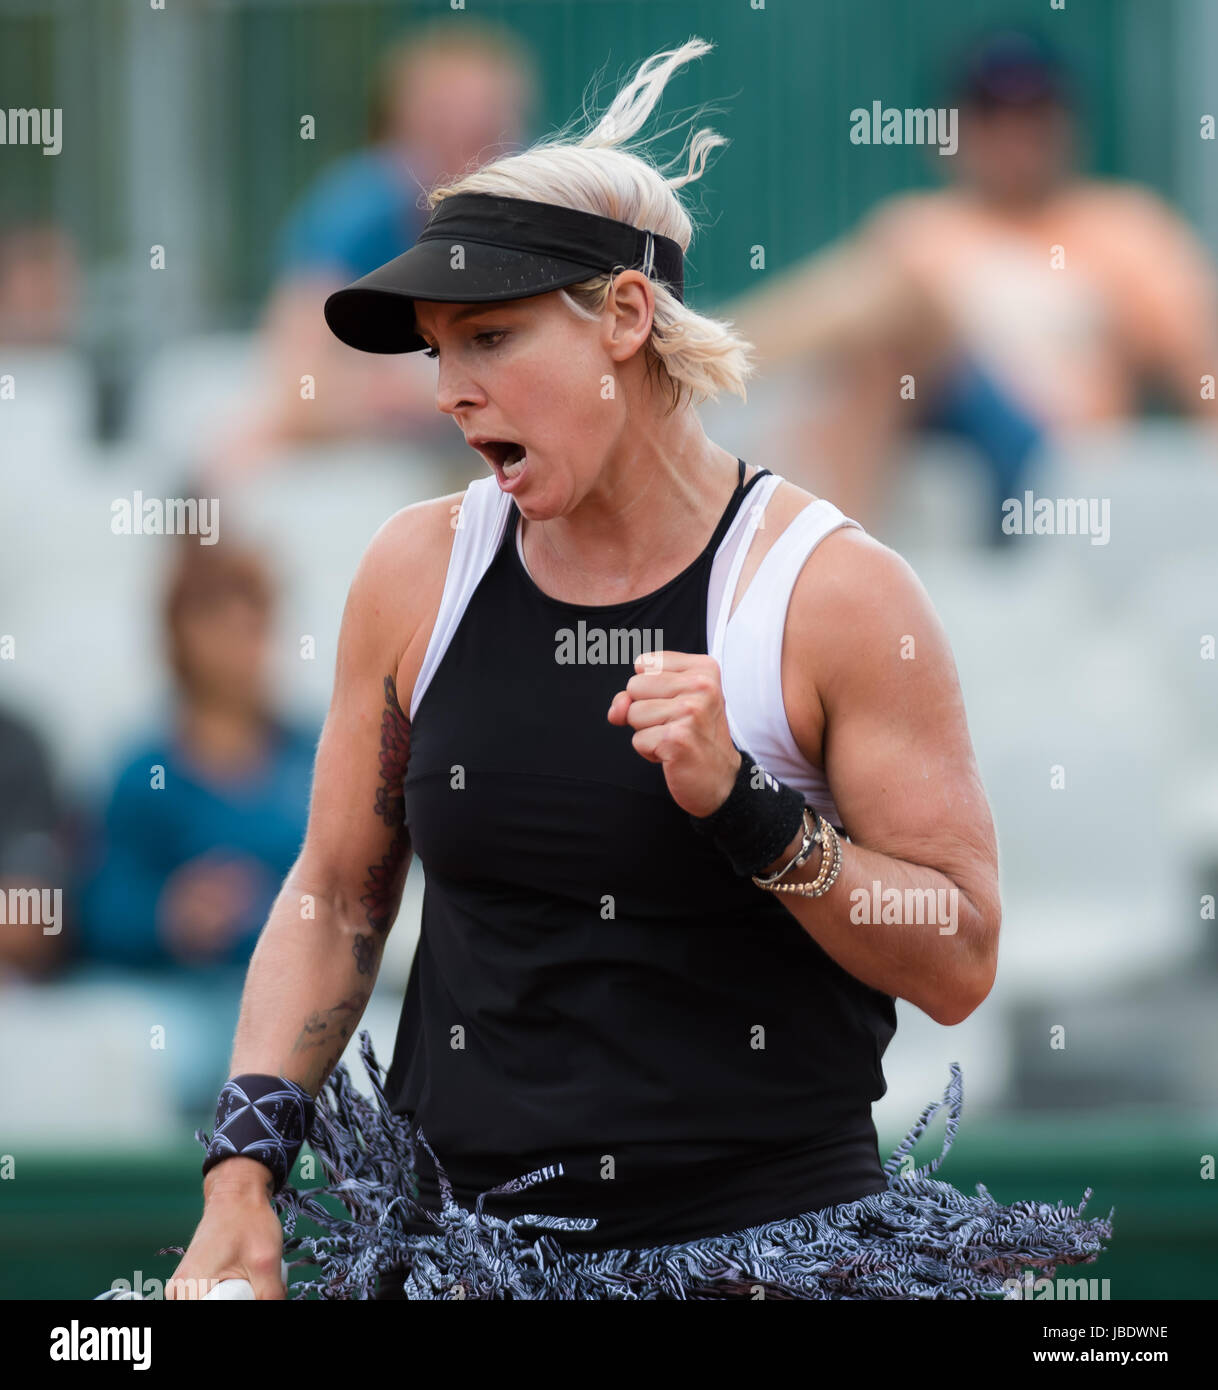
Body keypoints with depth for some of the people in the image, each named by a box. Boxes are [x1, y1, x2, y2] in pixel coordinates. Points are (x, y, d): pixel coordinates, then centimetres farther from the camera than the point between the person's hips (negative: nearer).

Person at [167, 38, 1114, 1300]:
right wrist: (241, 1188, 1)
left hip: (767, 1233, -3)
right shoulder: (417, 572, 3)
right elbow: (333, 899, 11)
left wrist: (743, 808, -20)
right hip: (462, 1232, 3)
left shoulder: (835, 593, -7)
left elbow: (959, 966, -7)